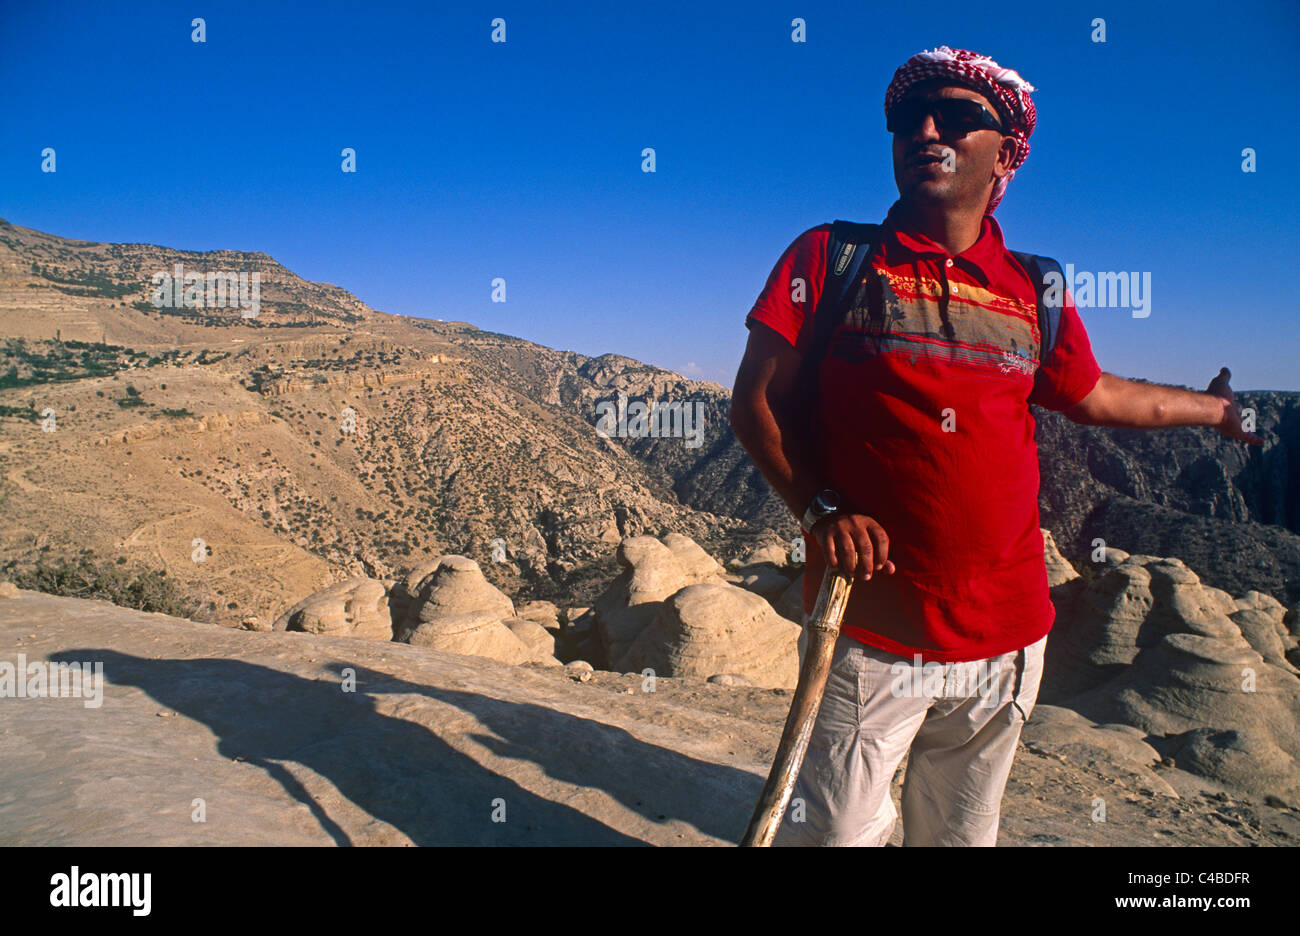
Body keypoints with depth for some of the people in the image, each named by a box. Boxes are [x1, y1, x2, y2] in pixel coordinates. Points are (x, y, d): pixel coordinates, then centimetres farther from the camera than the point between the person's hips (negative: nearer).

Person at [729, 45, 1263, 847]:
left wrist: (1210, 407, 37)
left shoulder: (1034, 291, 8)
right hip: (871, 630, -3)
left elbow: (1094, 395, 25)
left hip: (1006, 640, 4)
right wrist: (820, 509, -16)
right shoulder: (829, 258, 0)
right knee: (839, 830, -1)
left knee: (961, 833, 17)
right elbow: (757, 400, -3)